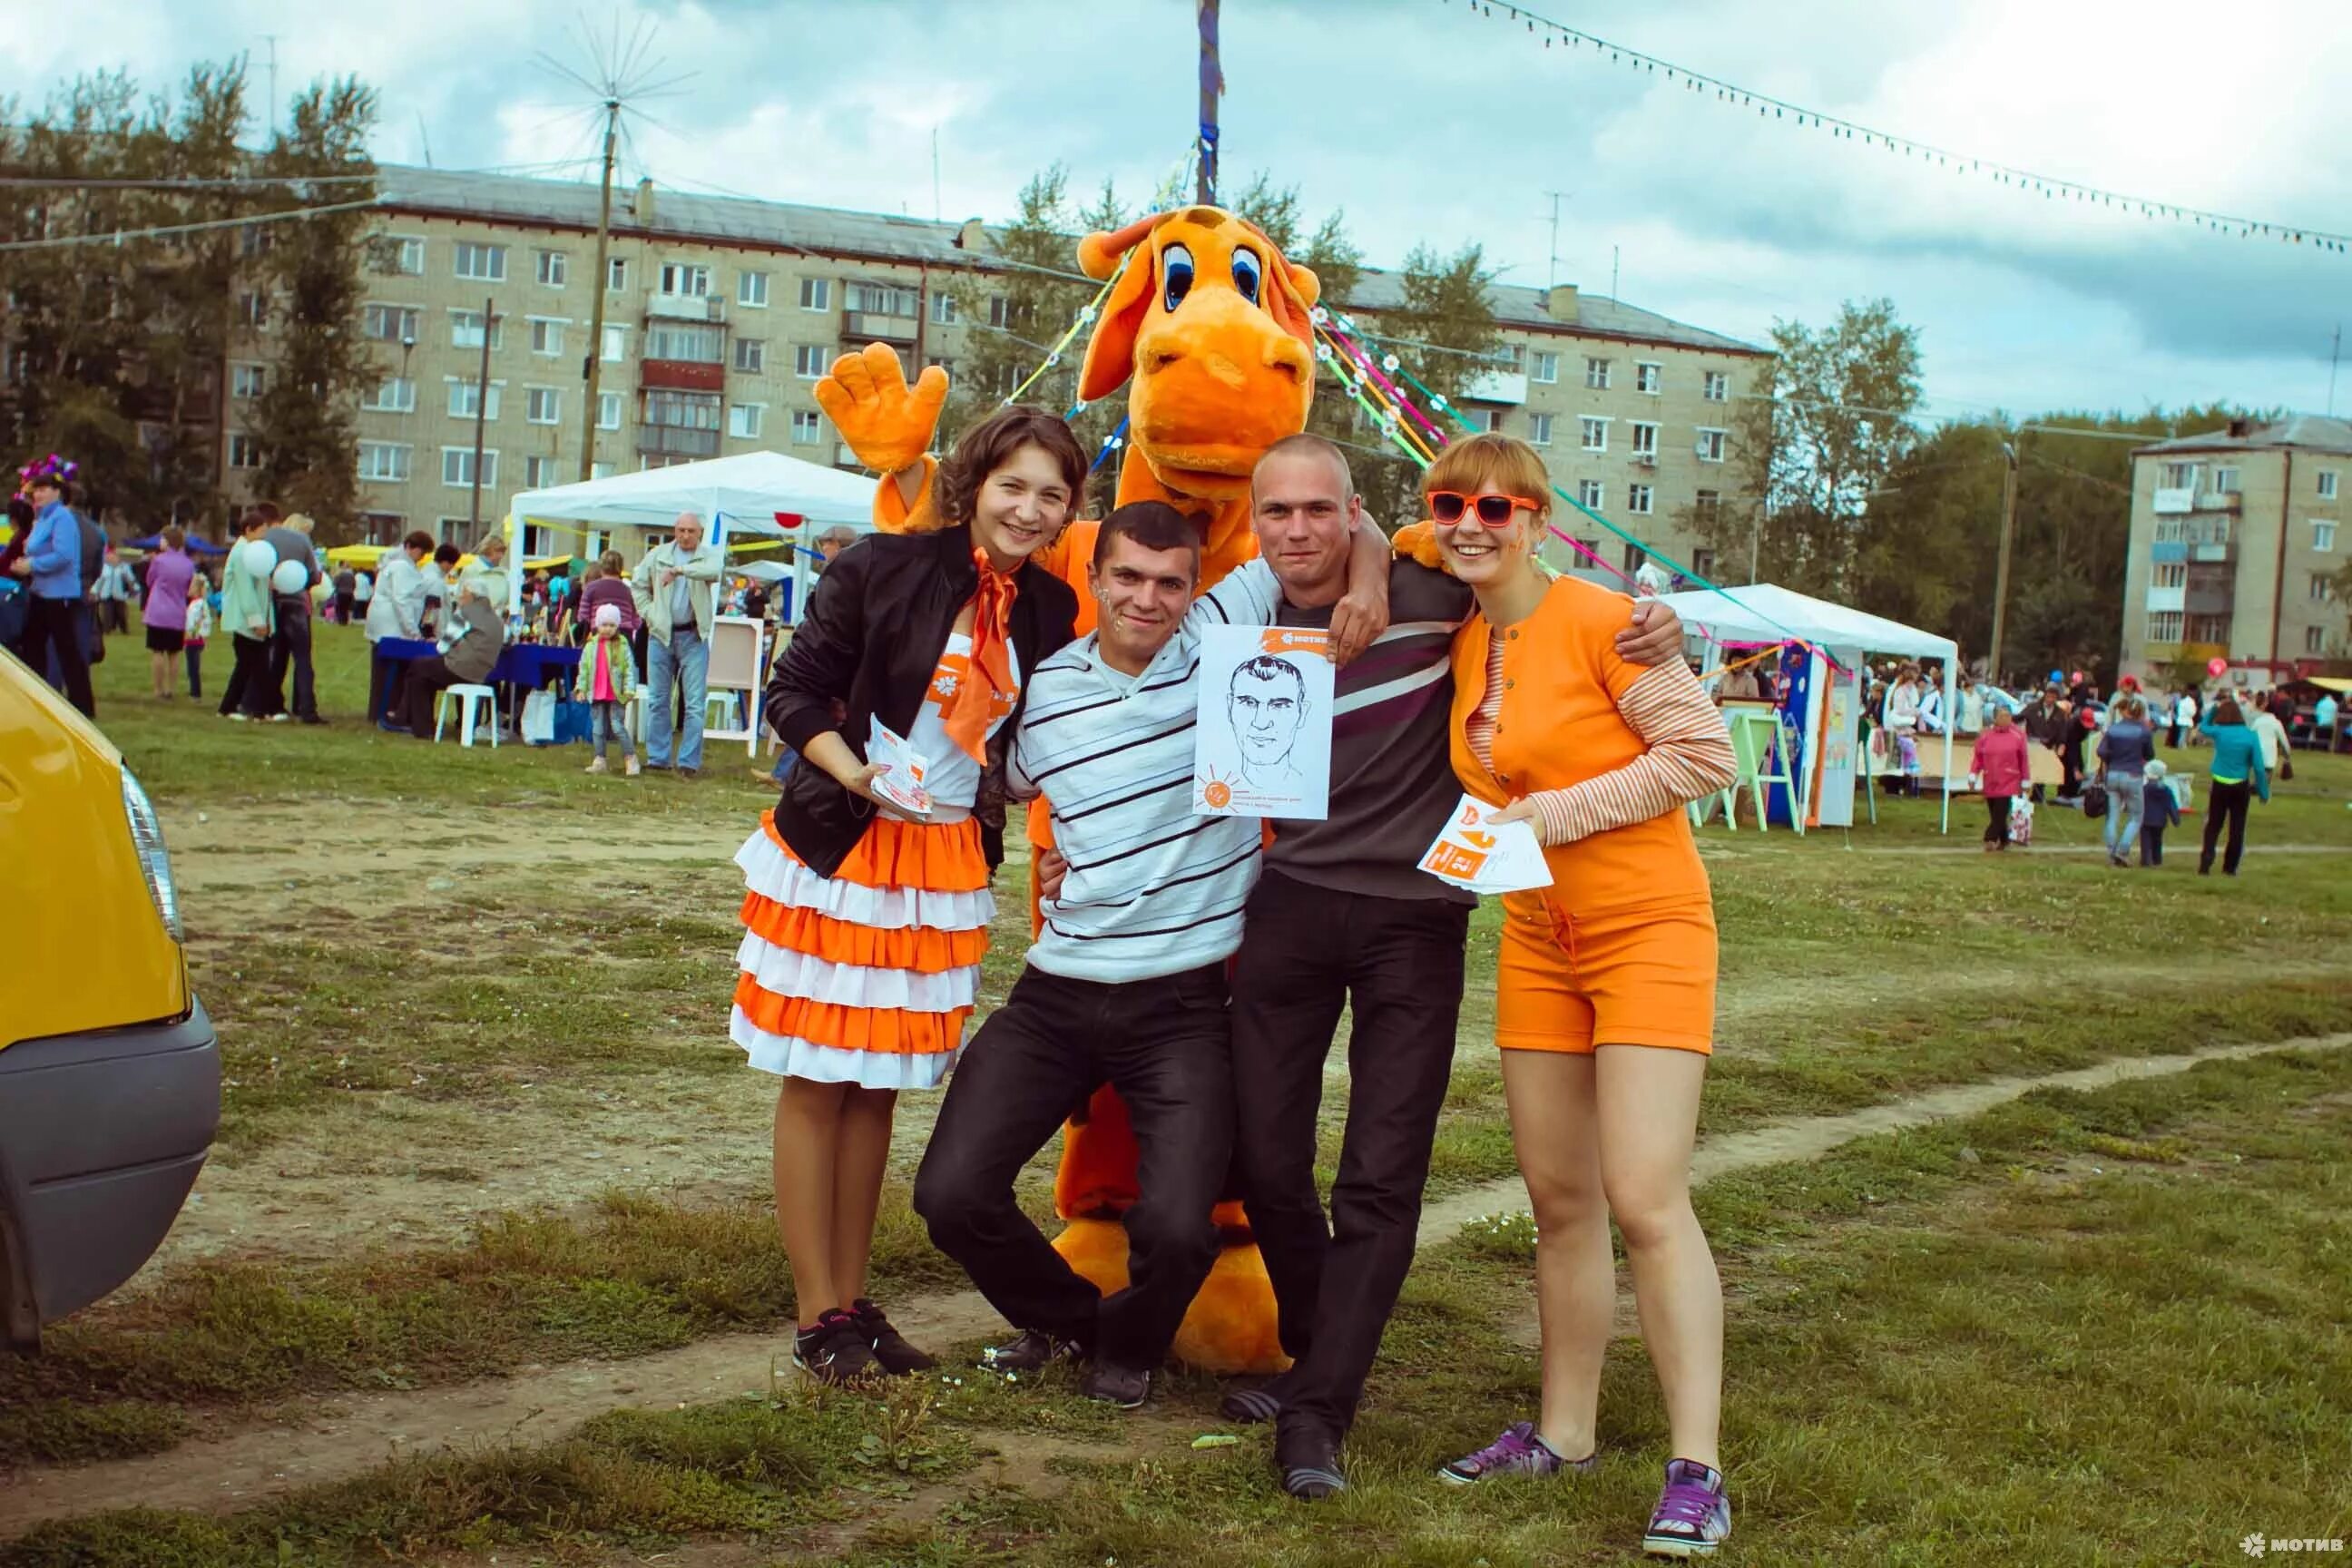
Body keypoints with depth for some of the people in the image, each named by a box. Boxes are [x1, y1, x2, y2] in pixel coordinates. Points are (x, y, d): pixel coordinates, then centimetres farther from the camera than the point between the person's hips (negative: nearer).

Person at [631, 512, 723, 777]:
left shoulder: (708, 554, 2)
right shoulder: (658, 555, 9)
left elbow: (713, 570, -22)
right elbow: (638, 585, 16)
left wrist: (679, 570, -31)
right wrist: (649, 614, 3)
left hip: (693, 637, -2)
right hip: (661, 635, 2)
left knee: (694, 703, -5)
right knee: (657, 700, 6)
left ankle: (688, 761, -2)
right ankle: (658, 758, 13)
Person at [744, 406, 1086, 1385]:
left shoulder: (1052, 610, 4)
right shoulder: (885, 568, -10)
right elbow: (792, 689, -8)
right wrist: (853, 769, -22)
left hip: (945, 864, 4)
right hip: (837, 852, -4)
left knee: (880, 1083, 11)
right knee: (816, 1083, 2)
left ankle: (853, 1301, 21)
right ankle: (817, 1317, 9)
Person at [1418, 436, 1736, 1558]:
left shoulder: (1595, 621, -14)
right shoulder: (1463, 647, 6)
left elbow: (1706, 753, -15)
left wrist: (1560, 812, -17)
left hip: (1647, 928, -7)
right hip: (1538, 939, 7)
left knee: (1645, 1198, -13)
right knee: (1559, 1199, 10)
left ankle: (1696, 1472, -8)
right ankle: (1564, 1433, 22)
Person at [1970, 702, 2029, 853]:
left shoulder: (2017, 735, 1)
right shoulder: (1984, 735, 5)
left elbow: (2023, 759, 4)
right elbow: (1977, 756, 6)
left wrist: (2025, 781, 5)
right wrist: (1973, 775, -3)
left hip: (2009, 782, -3)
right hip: (1989, 782, 3)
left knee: (2001, 813, -13)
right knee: (1995, 814, 9)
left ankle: (1990, 839, -15)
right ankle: (2004, 840, 23)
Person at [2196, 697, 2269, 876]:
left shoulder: (2218, 732, -8)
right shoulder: (2250, 736, -8)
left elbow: (2202, 726, 17)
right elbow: (2259, 767, -8)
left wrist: (2214, 707, 15)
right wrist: (2264, 793, 0)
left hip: (2220, 785, 0)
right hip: (2241, 786, 0)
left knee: (2213, 827, 9)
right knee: (2237, 828, 11)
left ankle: (2205, 865, 1)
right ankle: (2230, 867, 14)